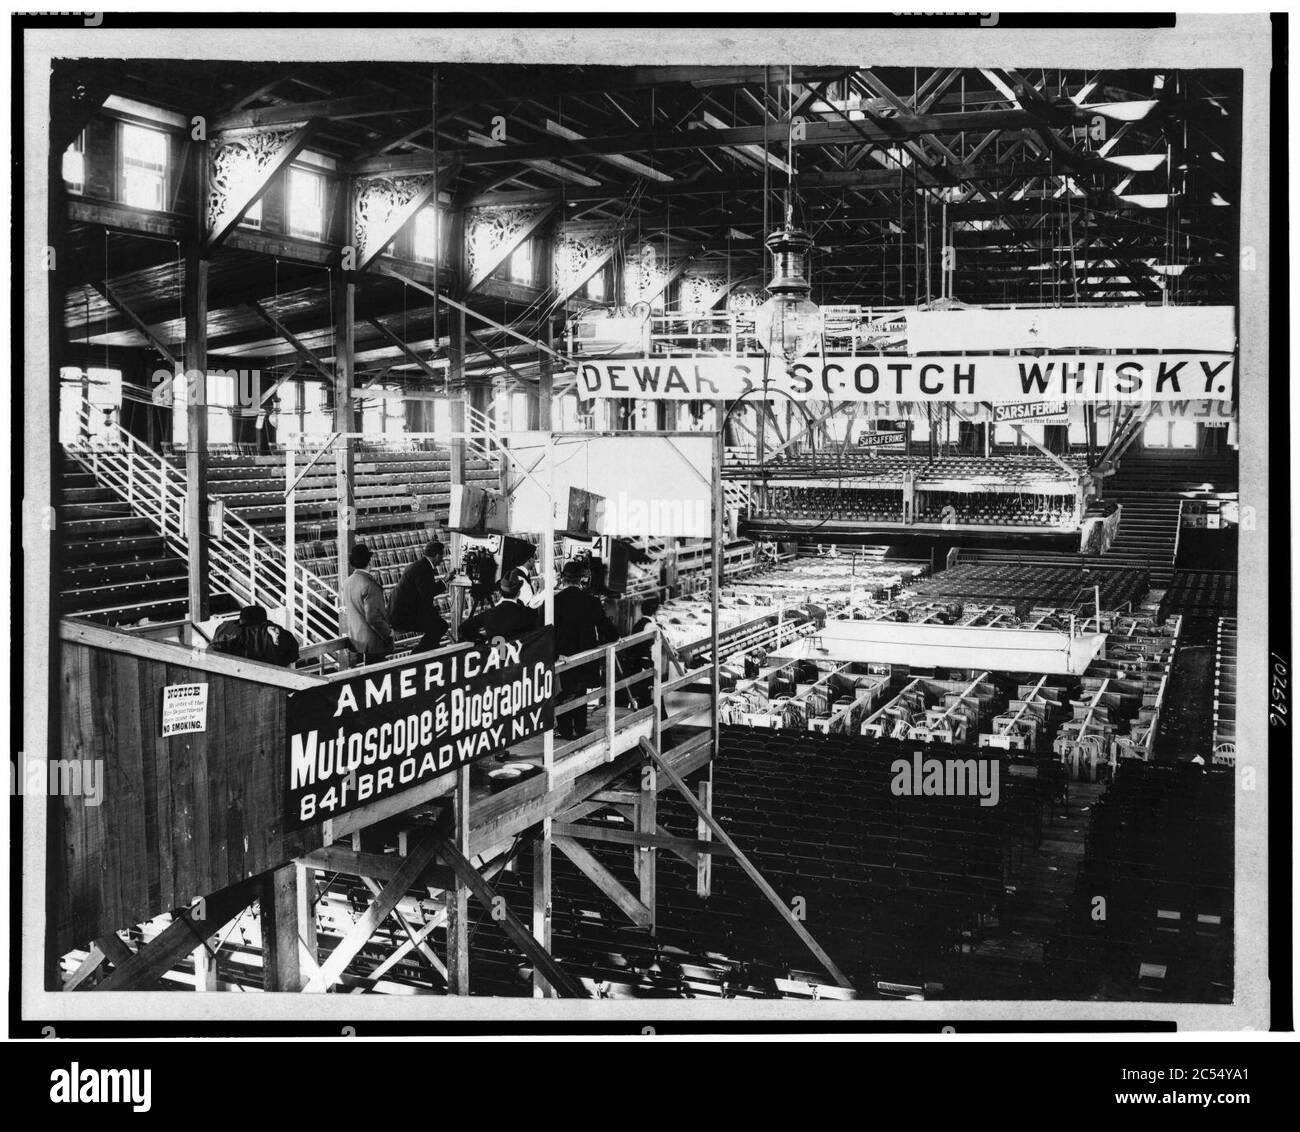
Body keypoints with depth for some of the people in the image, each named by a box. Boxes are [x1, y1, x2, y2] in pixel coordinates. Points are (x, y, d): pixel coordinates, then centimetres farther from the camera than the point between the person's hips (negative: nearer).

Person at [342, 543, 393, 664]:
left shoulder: (348, 582, 4)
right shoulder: (369, 585, -23)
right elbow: (373, 617, -24)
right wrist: (388, 632, -11)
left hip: (356, 639, 9)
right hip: (373, 641, -9)